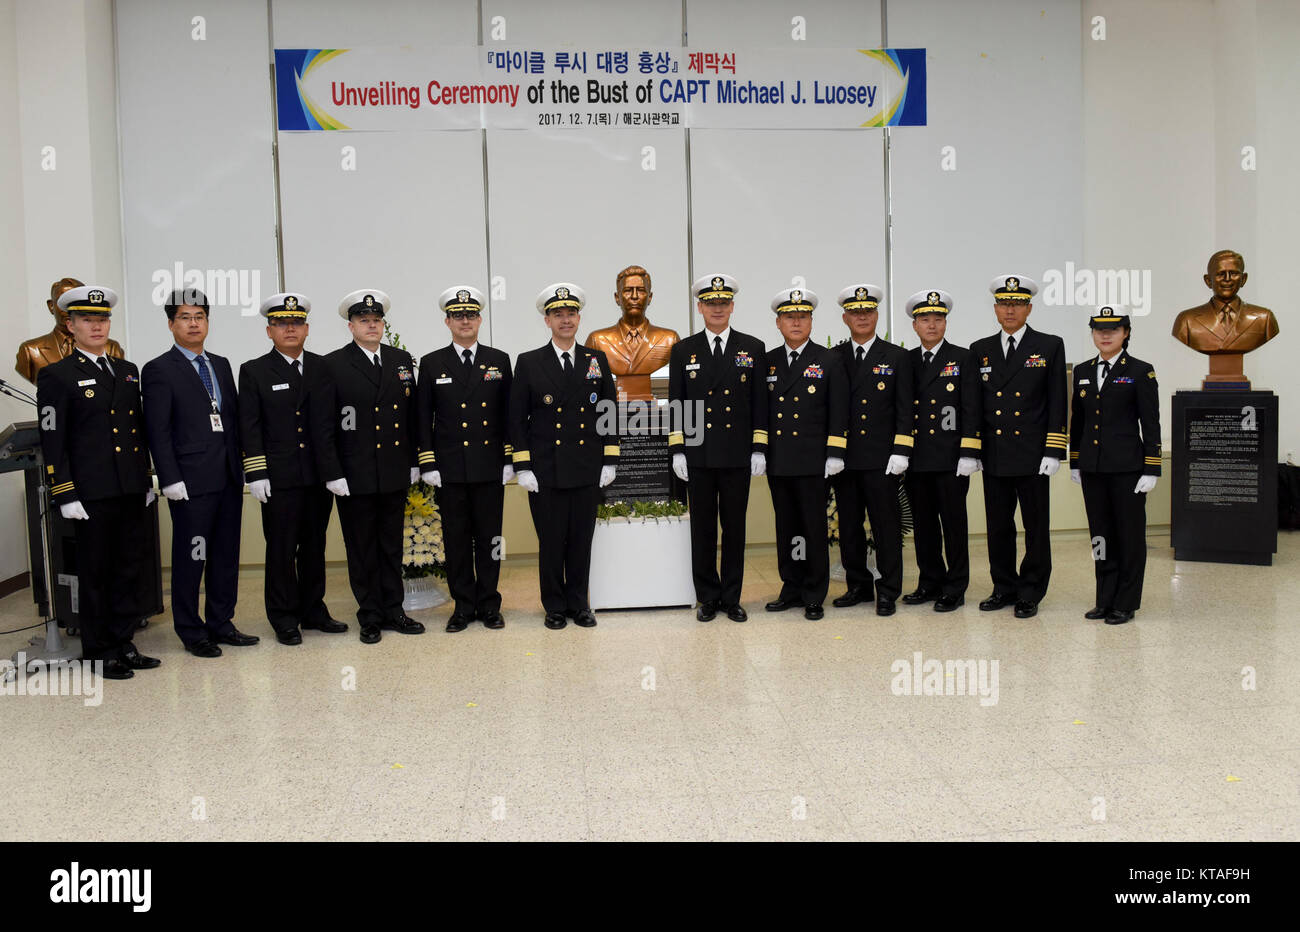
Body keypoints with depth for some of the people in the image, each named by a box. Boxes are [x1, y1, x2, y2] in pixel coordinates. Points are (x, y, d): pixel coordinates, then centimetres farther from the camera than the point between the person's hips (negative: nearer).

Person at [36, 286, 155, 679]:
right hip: (91, 494, -5)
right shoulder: (56, 376, -2)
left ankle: (122, 643, 22)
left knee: (134, 566, 9)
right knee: (95, 572, 5)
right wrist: (66, 496, -12)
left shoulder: (128, 372, 14)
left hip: (131, 491, 5)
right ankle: (98, 651, 16)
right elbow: (53, 442, -7)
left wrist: (147, 481, 15)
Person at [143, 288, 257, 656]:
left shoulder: (221, 364, 15)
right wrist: (171, 480, -14)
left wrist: (243, 466, 10)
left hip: (229, 478, 6)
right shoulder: (159, 370, -3)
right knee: (190, 558, 2)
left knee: (226, 555, 12)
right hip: (191, 481, -6)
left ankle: (221, 624, 23)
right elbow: (158, 432, -8)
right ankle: (191, 632, 14)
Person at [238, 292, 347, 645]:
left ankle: (313, 611, 24)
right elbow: (250, 427, -2)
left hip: (320, 477, 3)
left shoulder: (324, 367, 8)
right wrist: (256, 473, -9)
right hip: (280, 479, -3)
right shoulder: (254, 371, 2)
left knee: (315, 546, 12)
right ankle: (284, 619, 14)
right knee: (281, 549, 3)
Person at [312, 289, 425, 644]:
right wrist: (332, 474, -11)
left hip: (395, 474, 4)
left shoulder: (401, 360, 8)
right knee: (362, 549, 7)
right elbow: (321, 425, -7)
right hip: (355, 477, -4)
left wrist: (414, 462, 8)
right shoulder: (334, 365, -5)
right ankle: (370, 617, 18)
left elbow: (412, 415, 12)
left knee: (392, 546, 12)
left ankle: (393, 611, 23)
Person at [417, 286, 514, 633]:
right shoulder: (432, 364, 5)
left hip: (490, 468, 0)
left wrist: (510, 460, 1)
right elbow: (424, 419, 4)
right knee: (456, 540, 5)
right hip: (449, 470, 0)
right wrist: (428, 465, -2)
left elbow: (508, 414, 7)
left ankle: (489, 604, 16)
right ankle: (463, 605, 16)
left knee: (489, 538, 5)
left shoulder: (499, 360, 7)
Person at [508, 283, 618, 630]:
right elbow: (517, 419, 0)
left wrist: (610, 461, 3)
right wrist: (522, 468, -5)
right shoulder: (529, 363, 1)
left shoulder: (597, 360, 7)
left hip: (588, 471, 2)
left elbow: (609, 414, 9)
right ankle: (555, 607, 19)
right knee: (551, 542, 5)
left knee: (581, 541, 9)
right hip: (546, 470, -2)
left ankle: (578, 604, 22)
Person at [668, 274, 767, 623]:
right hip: (698, 456, 0)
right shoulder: (684, 350, 7)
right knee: (702, 528, 6)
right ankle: (708, 598, 16)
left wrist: (759, 450, -2)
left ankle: (732, 598, 16)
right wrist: (677, 451, -1)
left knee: (735, 527, 6)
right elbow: (676, 403, 6)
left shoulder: (752, 348, 6)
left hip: (738, 456, 0)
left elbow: (760, 403, 4)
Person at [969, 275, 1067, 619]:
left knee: (1036, 528, 3)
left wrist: (1053, 452, -8)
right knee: (998, 527, 9)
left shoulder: (1050, 346, 2)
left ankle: (1030, 594, 13)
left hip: (1032, 457, -3)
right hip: (994, 457, 3)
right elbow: (974, 406, 12)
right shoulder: (980, 350, 10)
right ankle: (1004, 588, 21)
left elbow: (1057, 405, -2)